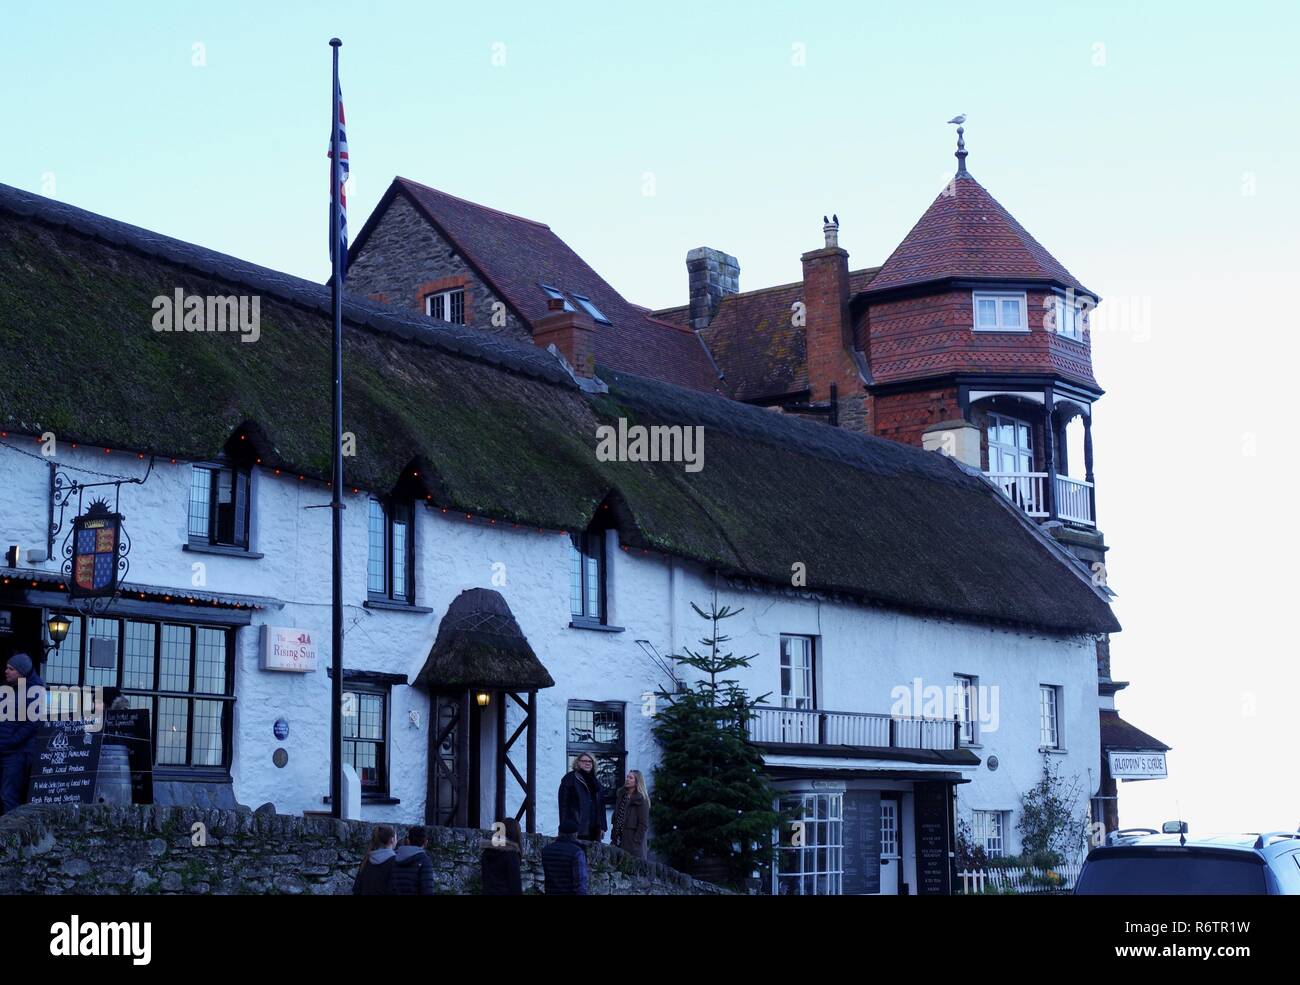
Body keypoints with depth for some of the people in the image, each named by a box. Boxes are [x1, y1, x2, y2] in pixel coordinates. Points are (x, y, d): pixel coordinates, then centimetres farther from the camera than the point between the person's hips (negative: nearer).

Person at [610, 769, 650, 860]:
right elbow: (615, 818, 15)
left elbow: (643, 824, -10)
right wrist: (613, 838, 8)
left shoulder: (641, 800, -7)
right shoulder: (622, 795, 13)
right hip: (618, 841, 6)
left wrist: (635, 842, -15)